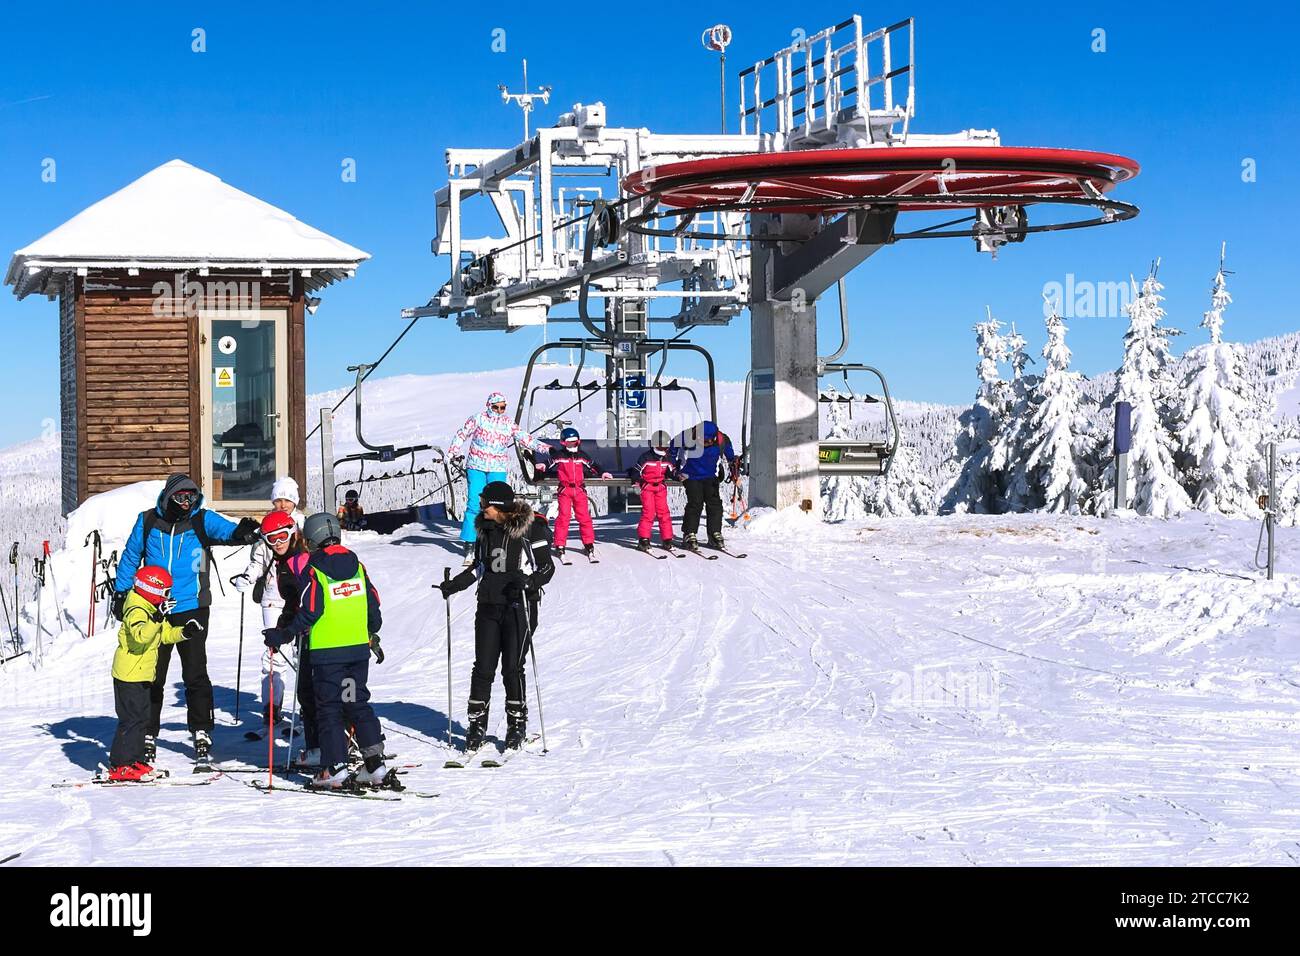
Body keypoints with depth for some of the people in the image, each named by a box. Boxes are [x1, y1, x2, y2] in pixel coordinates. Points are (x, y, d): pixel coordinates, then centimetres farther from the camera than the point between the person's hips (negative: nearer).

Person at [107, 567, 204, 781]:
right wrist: (158, 617, -47)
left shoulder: (151, 609, 13)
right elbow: (141, 635, -37)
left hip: (141, 674, 10)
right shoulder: (137, 611, -19)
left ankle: (135, 759, 23)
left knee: (141, 718, 15)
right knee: (132, 719, -8)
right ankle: (120, 766, -5)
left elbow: (165, 634, 19)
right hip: (129, 675, -10)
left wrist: (185, 632, 3)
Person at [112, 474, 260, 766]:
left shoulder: (202, 520, -3)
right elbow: (130, 557, 12)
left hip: (192, 609, -1)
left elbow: (223, 529, -22)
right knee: (152, 675, 7)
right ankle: (148, 735, 16)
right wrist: (120, 593, 11)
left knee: (195, 674, 0)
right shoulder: (148, 522, 1)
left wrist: (239, 533, -45)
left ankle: (202, 734, 9)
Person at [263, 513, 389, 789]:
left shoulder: (313, 570, -9)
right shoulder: (356, 565, 8)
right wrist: (372, 635, 29)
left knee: (329, 708, 2)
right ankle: (375, 766, 8)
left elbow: (309, 613, -15)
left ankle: (335, 768, -2)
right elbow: (373, 605, 12)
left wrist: (284, 635, -9)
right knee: (358, 704, 12)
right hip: (359, 647, 5)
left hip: (327, 651, -5)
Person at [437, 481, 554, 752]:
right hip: (489, 605, 5)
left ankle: (517, 725, 10)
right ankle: (477, 726, 11)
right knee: (483, 668, 3)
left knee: (512, 668, -4)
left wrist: (529, 582, -23)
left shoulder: (532, 528, -9)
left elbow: (547, 567, -5)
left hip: (519, 606, -5)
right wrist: (454, 585, 9)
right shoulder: (486, 528, 9)